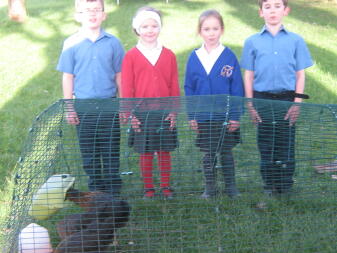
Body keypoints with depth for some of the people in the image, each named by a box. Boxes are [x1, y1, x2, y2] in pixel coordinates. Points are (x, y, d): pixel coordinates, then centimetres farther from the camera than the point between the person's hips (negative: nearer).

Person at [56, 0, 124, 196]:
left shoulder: (113, 43, -3)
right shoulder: (72, 44, -3)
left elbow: (119, 76, 3)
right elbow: (68, 77, 1)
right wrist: (69, 108, 0)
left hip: (109, 105, 0)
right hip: (83, 107, 1)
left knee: (111, 151, 6)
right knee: (89, 152, 12)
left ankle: (114, 191, 21)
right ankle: (95, 191, 28)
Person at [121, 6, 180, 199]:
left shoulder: (169, 55, 1)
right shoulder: (131, 56, -4)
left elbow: (175, 87, 3)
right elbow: (126, 88, -2)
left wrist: (173, 111, -1)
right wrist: (131, 114, -5)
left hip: (165, 113, 1)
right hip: (141, 114, -1)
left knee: (165, 151, 10)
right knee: (145, 153, 8)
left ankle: (166, 186, 24)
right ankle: (148, 187, 22)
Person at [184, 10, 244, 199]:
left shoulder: (229, 56, -8)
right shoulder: (194, 57, -2)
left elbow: (237, 89, -5)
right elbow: (189, 89, 4)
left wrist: (235, 116, -8)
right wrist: (191, 116, 1)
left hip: (226, 117, -2)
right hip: (203, 118, 2)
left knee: (226, 153, 11)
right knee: (208, 155, 13)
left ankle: (231, 187, 24)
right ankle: (210, 188, 26)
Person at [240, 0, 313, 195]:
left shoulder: (295, 41, 1)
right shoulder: (252, 42, 3)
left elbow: (300, 74, 3)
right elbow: (249, 76, 5)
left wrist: (297, 103, -4)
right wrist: (250, 105, 0)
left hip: (287, 100, 0)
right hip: (262, 100, 1)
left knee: (286, 145, 5)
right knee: (266, 146, 9)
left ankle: (286, 187, 20)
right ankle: (270, 186, 23)